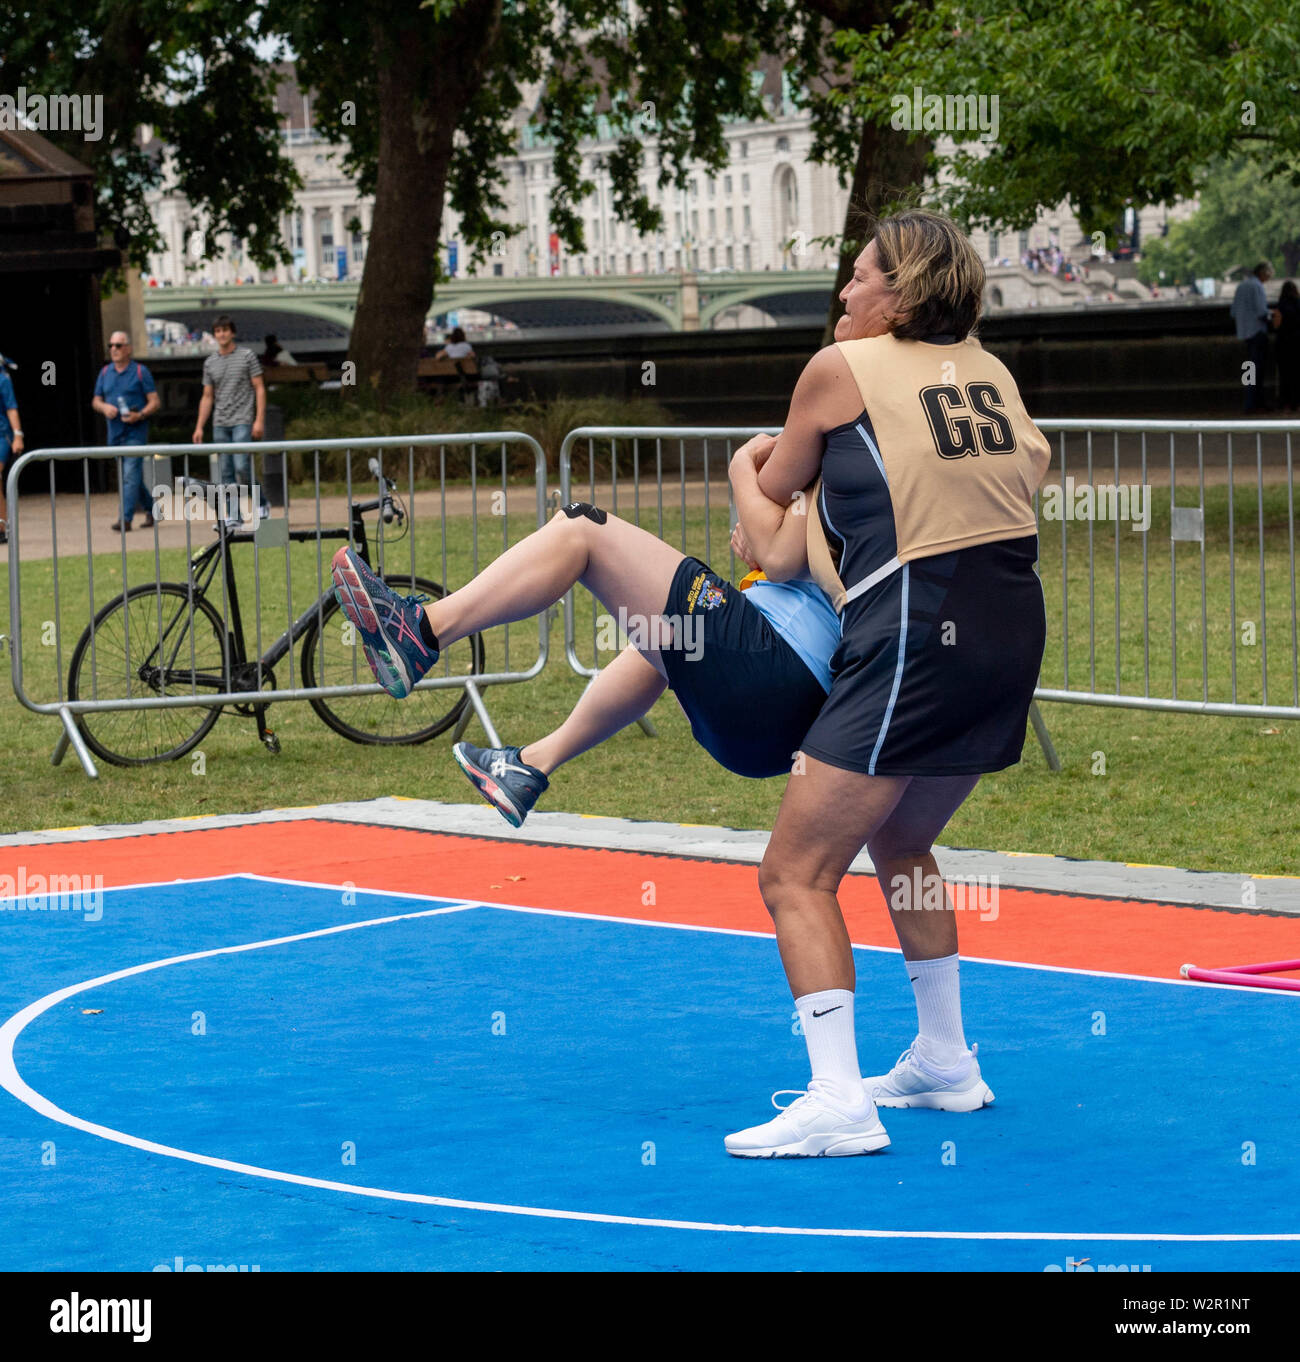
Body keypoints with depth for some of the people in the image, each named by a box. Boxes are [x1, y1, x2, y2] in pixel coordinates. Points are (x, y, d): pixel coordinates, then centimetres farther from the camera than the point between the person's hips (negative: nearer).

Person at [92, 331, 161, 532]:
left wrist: (139, 415, -21)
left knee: (131, 475, -13)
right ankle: (150, 509, 28)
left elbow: (154, 402, -5)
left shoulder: (140, 372, -4)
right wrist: (104, 407, -7)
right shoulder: (105, 372, 11)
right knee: (129, 476, 13)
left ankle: (125, 518, -18)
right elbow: (96, 401, 16)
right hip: (115, 432, 6)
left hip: (135, 431, -6)